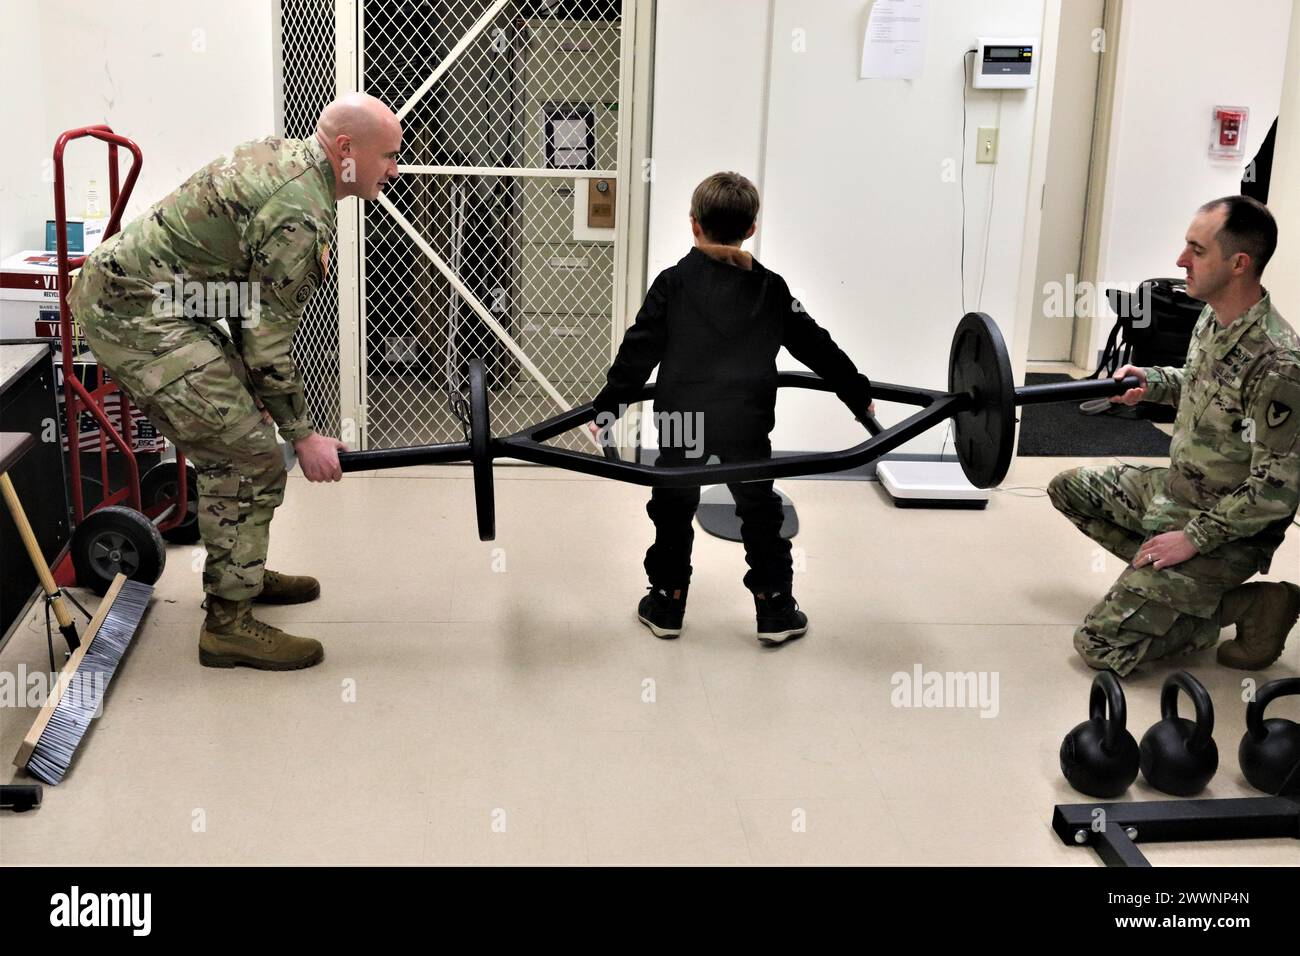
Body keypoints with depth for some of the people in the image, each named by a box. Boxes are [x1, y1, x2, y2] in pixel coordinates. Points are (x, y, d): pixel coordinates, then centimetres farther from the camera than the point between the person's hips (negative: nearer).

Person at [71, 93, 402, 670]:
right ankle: (229, 623, -1)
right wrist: (303, 435, -8)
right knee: (251, 460, -9)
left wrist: (253, 386, 20)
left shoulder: (285, 155, 10)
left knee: (230, 443, 20)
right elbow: (269, 340, -18)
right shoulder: (301, 216, -21)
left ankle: (243, 573, 34)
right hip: (136, 315, -11)